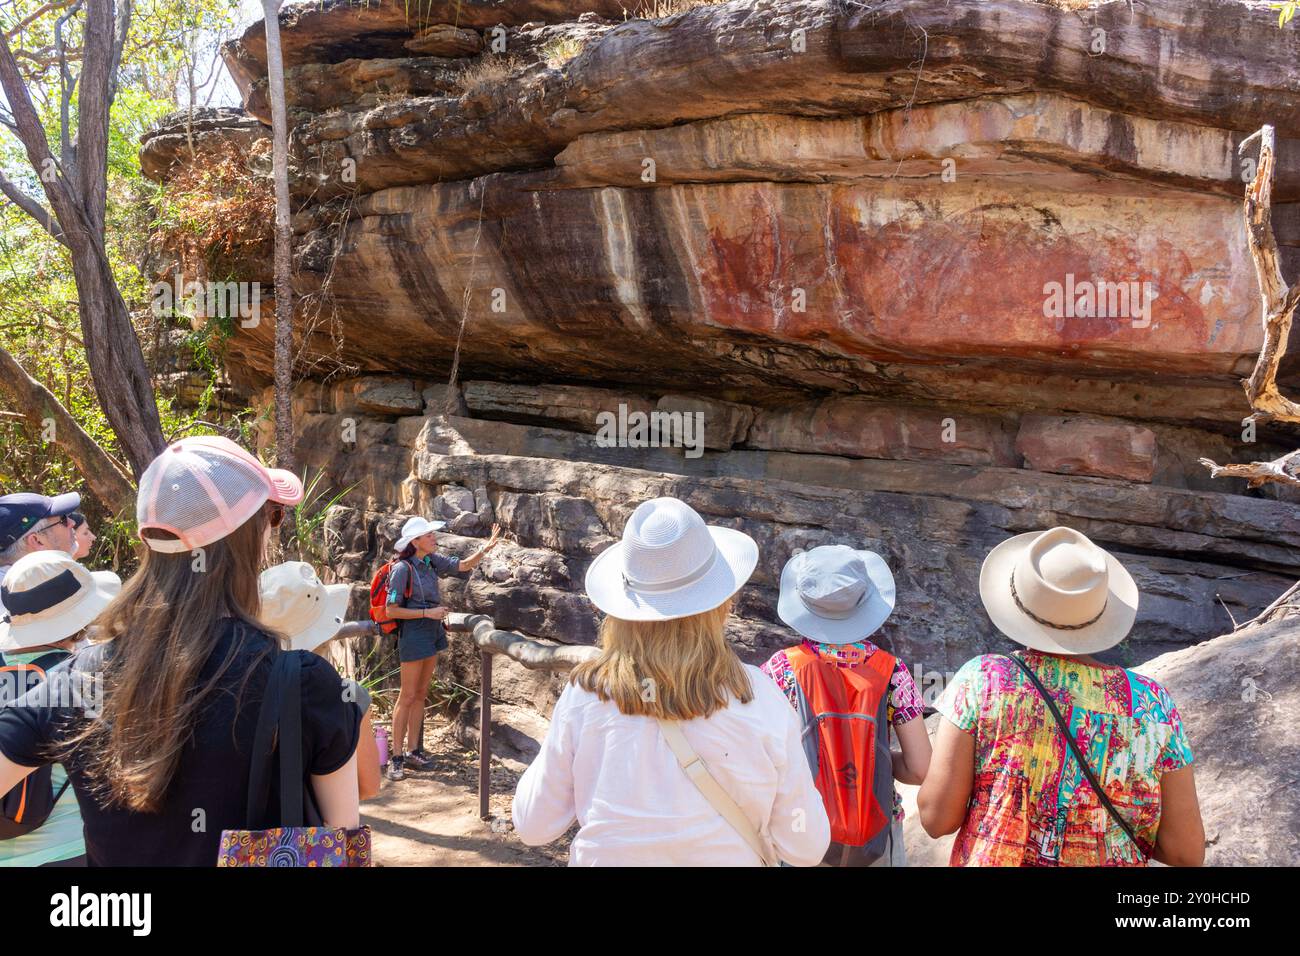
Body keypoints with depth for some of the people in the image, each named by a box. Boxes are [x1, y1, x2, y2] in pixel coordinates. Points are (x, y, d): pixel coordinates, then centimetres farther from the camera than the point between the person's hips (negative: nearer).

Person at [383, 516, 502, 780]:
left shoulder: (432, 561, 4)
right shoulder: (402, 569, -16)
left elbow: (462, 566, 9)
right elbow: (392, 610, -16)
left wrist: (486, 548, -6)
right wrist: (427, 612, -17)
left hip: (432, 633, 8)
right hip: (413, 634, -8)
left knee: (421, 694, 13)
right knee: (407, 696, -2)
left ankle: (413, 752, 22)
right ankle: (396, 758, 6)